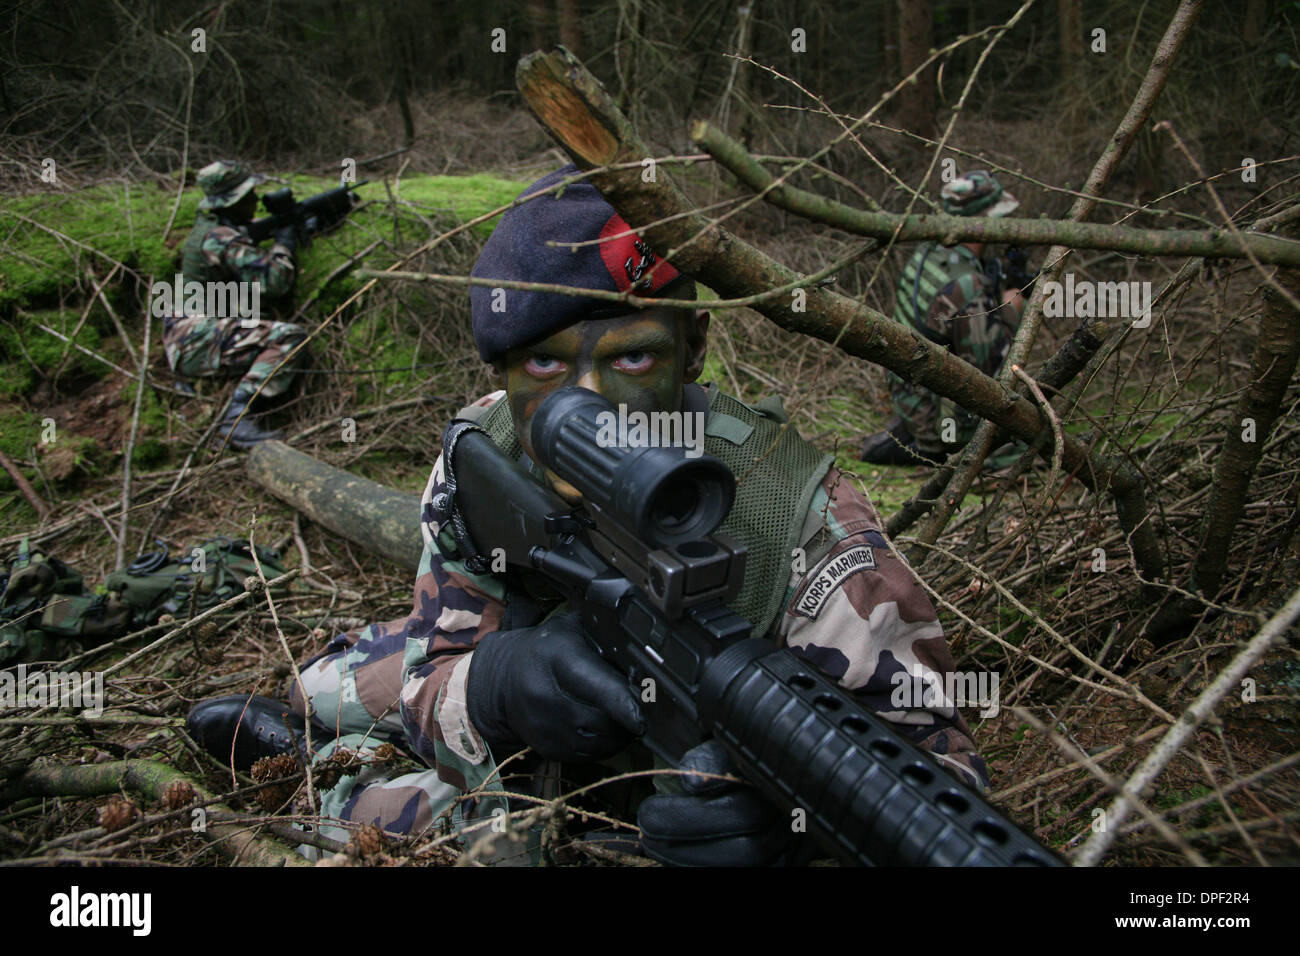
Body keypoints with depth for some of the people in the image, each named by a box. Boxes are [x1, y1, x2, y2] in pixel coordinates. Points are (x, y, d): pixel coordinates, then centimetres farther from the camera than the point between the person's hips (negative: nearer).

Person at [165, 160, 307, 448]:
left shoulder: (208, 226, 19)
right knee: (290, 336, -23)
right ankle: (236, 416, -32)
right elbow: (274, 281, -20)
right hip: (197, 339, -10)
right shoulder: (221, 238, -13)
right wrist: (284, 244, -1)